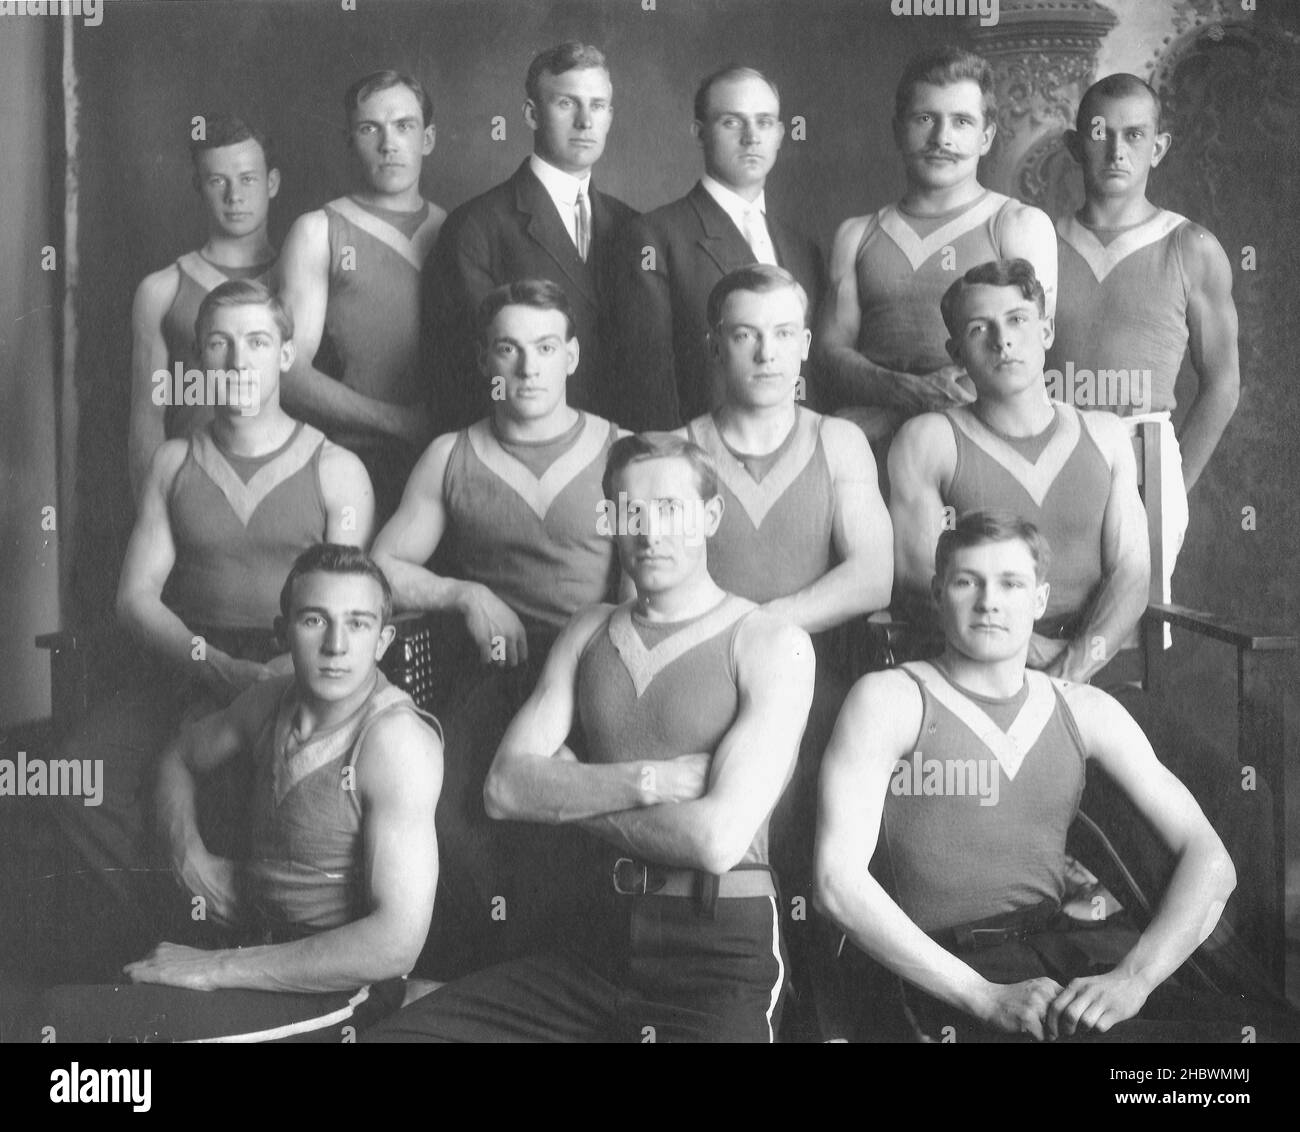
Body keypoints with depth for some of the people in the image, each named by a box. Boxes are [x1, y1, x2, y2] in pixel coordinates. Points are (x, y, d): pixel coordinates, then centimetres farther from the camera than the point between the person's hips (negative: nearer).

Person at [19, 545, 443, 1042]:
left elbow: (397, 942, -26)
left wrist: (219, 968, -22)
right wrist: (192, 858, 4)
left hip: (339, 984, -7)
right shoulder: (271, 700, 2)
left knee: (63, 1018, -19)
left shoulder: (396, 737, -20)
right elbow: (180, 758, 25)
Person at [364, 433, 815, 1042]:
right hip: (600, 942, 5)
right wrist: (649, 780, -11)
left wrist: (572, 794, -2)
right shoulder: (589, 632, 14)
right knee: (389, 1031, -11)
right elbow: (505, 788, 1)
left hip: (720, 953, -5)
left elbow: (717, 839, -15)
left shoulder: (772, 644, -4)